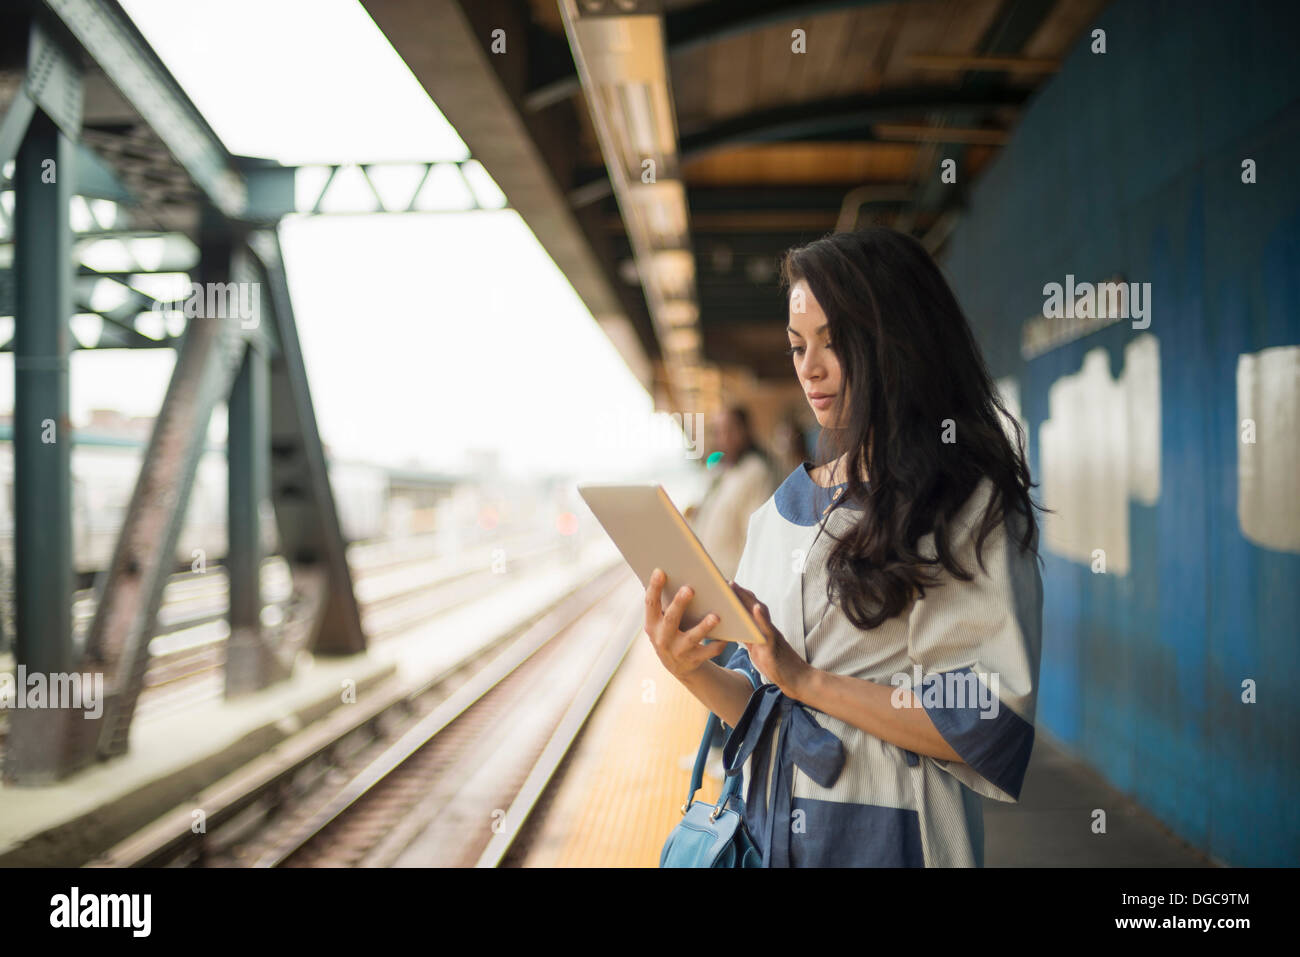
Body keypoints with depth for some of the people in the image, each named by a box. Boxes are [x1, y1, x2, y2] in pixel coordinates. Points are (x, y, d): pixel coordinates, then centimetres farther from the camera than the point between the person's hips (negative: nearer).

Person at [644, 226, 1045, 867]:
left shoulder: (970, 505, -10)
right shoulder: (784, 508, 7)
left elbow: (985, 721, -17)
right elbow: (758, 706, 8)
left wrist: (807, 680, -18)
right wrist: (696, 671, -12)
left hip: (889, 837, -5)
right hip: (768, 822, 5)